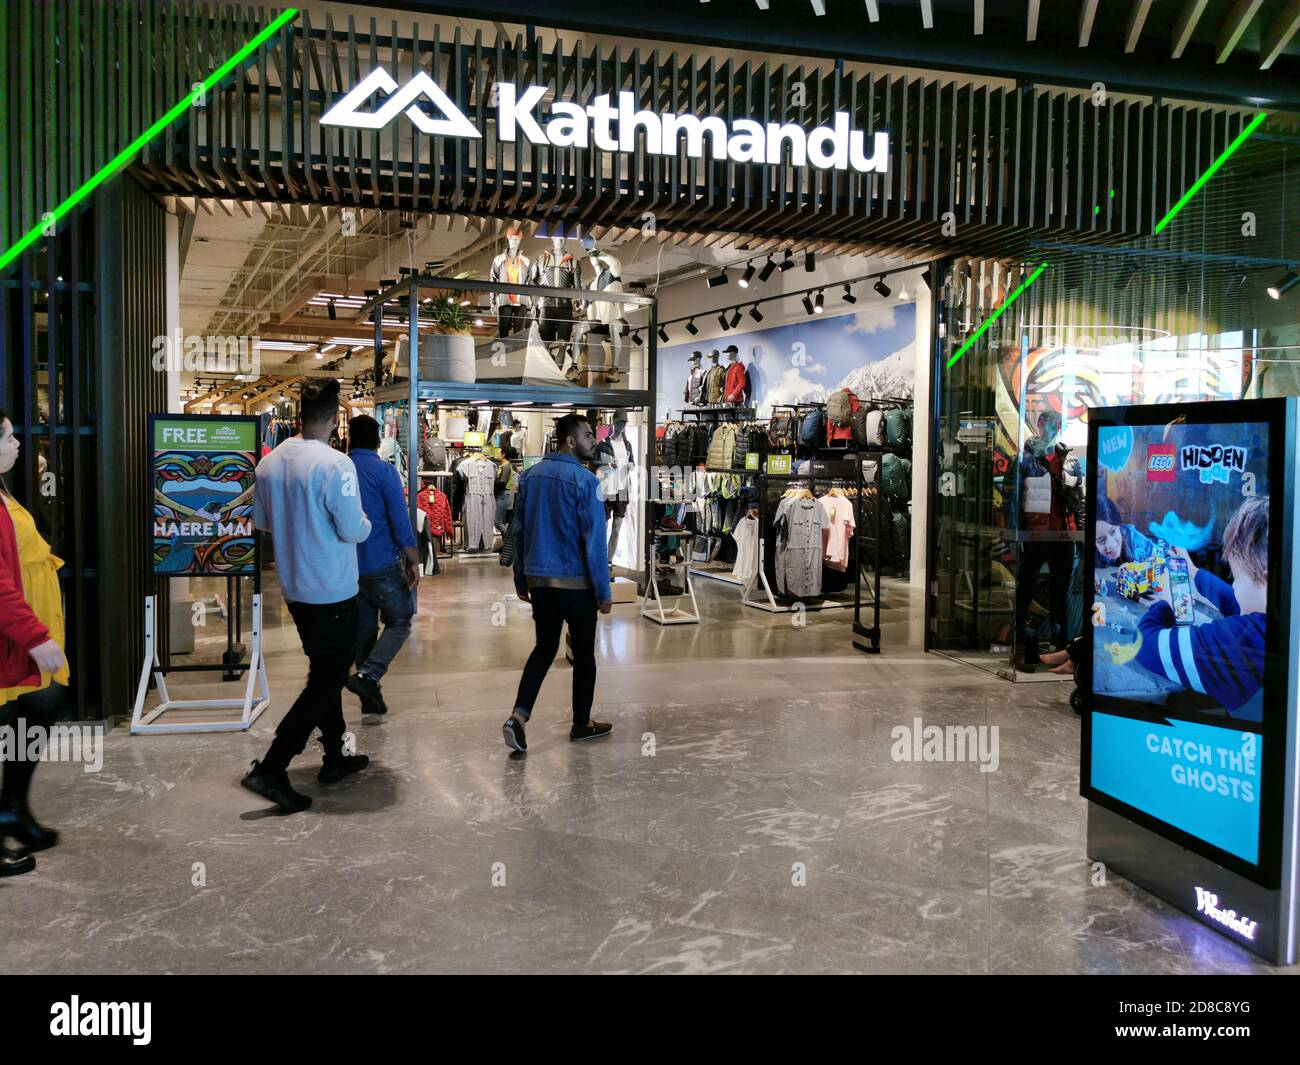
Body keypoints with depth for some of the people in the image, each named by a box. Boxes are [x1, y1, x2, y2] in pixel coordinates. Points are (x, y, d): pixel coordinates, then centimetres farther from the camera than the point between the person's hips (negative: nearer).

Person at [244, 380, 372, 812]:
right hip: (334, 591, -8)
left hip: (295, 589, 8)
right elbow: (353, 530, -19)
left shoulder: (269, 462, 1)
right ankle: (270, 769, -3)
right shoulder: (335, 464, -21)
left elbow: (262, 521, 13)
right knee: (327, 681, 1)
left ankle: (335, 756, 31)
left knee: (323, 673, 21)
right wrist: (364, 521, 2)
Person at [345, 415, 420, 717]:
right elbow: (400, 520, -15)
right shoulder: (384, 470, -10)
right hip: (383, 564, -5)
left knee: (364, 629, 13)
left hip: (349, 567, 5)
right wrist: (413, 561, -9)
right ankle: (367, 675, -13)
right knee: (399, 623, 8)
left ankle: (371, 698, 16)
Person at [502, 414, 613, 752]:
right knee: (584, 654, 11)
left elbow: (519, 530, 9)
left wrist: (521, 579, 17)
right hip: (576, 583, -6)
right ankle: (582, 724, 23)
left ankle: (519, 715, -2)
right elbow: (594, 540, -16)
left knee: (544, 648, 15)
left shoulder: (530, 476, 5)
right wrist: (603, 591, -9)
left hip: (539, 580, 6)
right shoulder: (584, 481, -15)